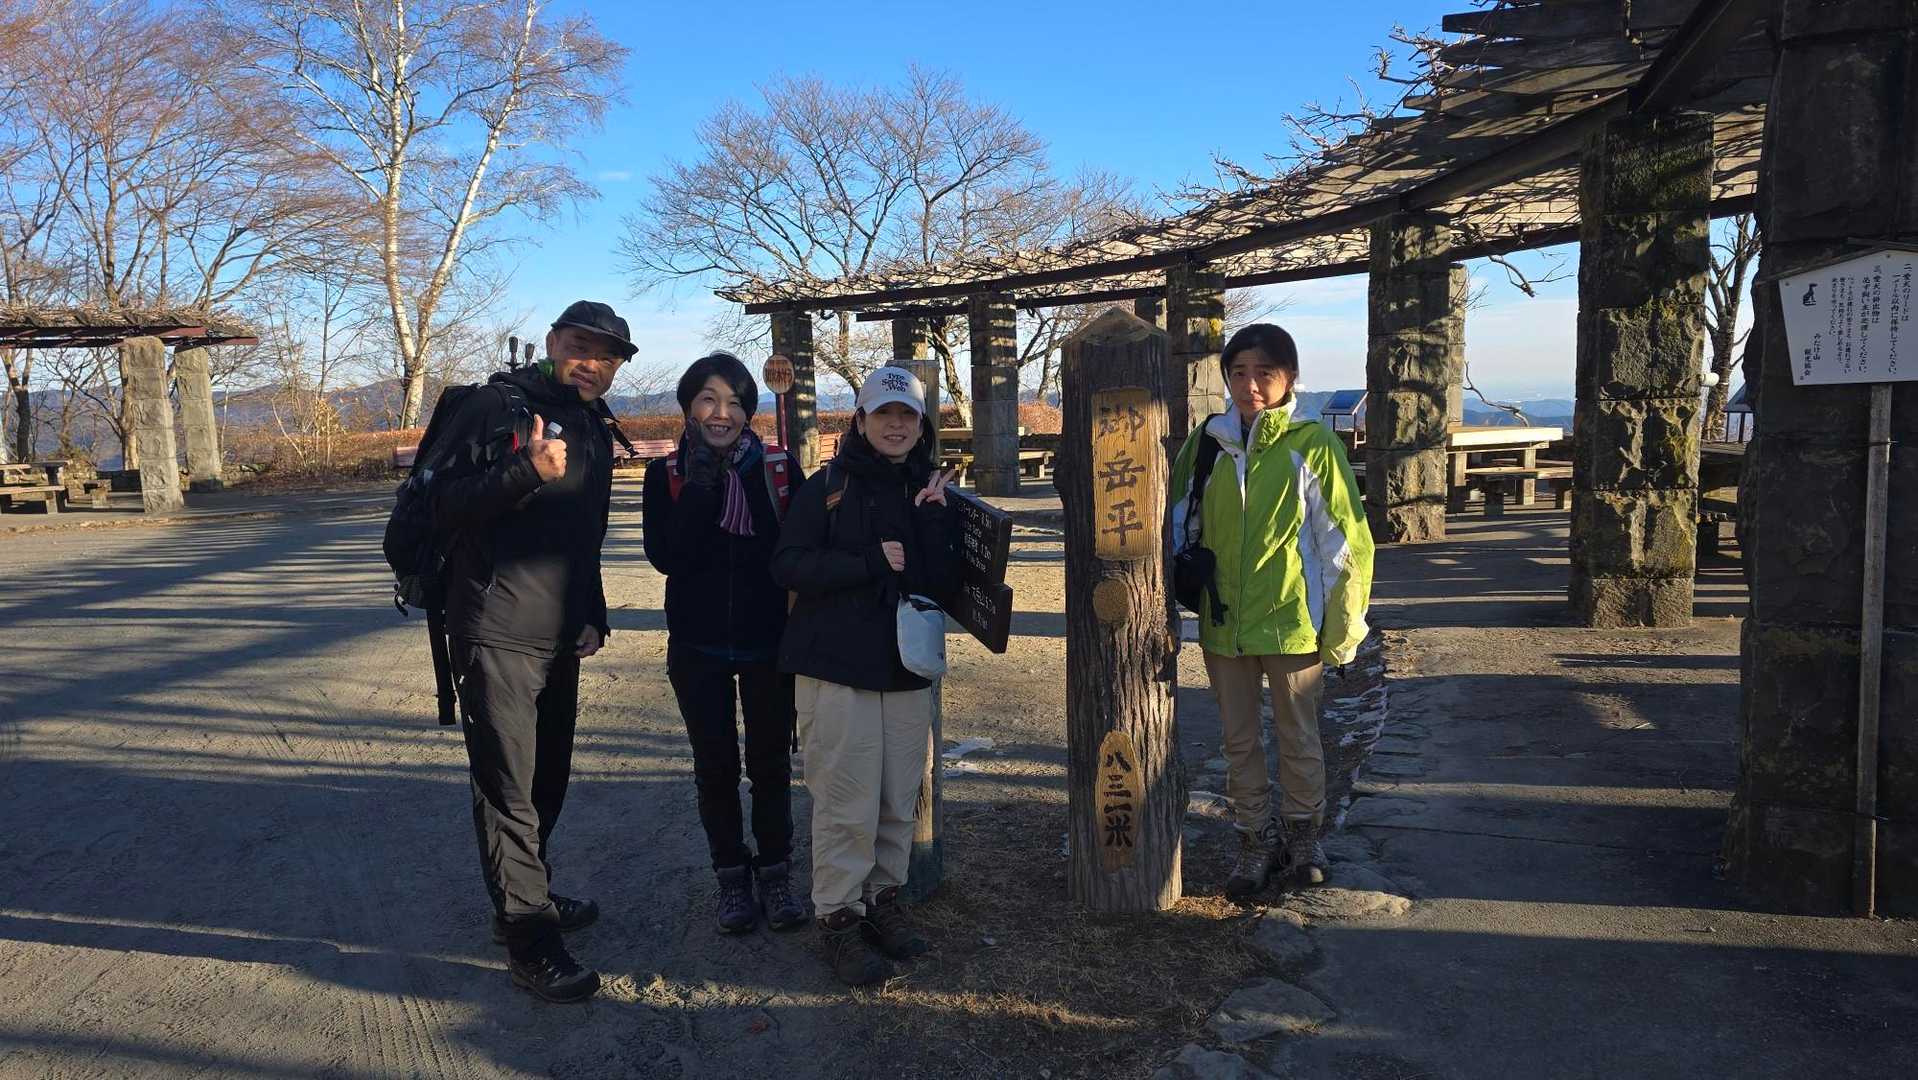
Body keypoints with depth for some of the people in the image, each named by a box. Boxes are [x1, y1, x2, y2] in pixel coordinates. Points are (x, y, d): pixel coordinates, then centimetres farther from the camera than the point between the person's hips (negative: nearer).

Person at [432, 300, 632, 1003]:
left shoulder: (594, 428, 15)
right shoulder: (498, 407, -9)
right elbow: (444, 508, -16)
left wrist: (590, 618, 23)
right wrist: (526, 472, -29)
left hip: (561, 638, 8)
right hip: (497, 635, -8)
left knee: (548, 779, 18)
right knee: (509, 790, -4)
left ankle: (528, 900, 34)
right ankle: (529, 944, 2)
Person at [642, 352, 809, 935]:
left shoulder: (779, 468, -3)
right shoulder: (667, 475, -2)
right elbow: (665, 556, -16)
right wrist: (702, 485, -20)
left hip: (769, 642, 0)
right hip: (699, 646, 1)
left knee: (771, 763, 9)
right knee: (715, 766, 10)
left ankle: (776, 874, 25)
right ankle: (732, 877, 25)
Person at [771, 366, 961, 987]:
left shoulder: (933, 493, 10)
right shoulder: (828, 486, -1)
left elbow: (945, 587, 2)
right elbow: (788, 565, -11)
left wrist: (933, 522, -11)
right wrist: (869, 562, -17)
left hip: (909, 669, 4)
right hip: (838, 667, -4)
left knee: (900, 801, 9)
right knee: (847, 805, -3)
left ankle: (883, 897, 27)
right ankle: (838, 917, 11)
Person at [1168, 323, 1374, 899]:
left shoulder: (1312, 443, -9)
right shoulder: (1206, 442, 1)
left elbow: (1346, 540, -6)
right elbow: (1181, 524, 10)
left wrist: (1342, 626, -5)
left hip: (1291, 620, -3)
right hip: (1222, 621, 3)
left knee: (1298, 736, 14)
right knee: (1239, 740, 13)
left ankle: (1302, 834, 35)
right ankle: (1256, 841, 29)